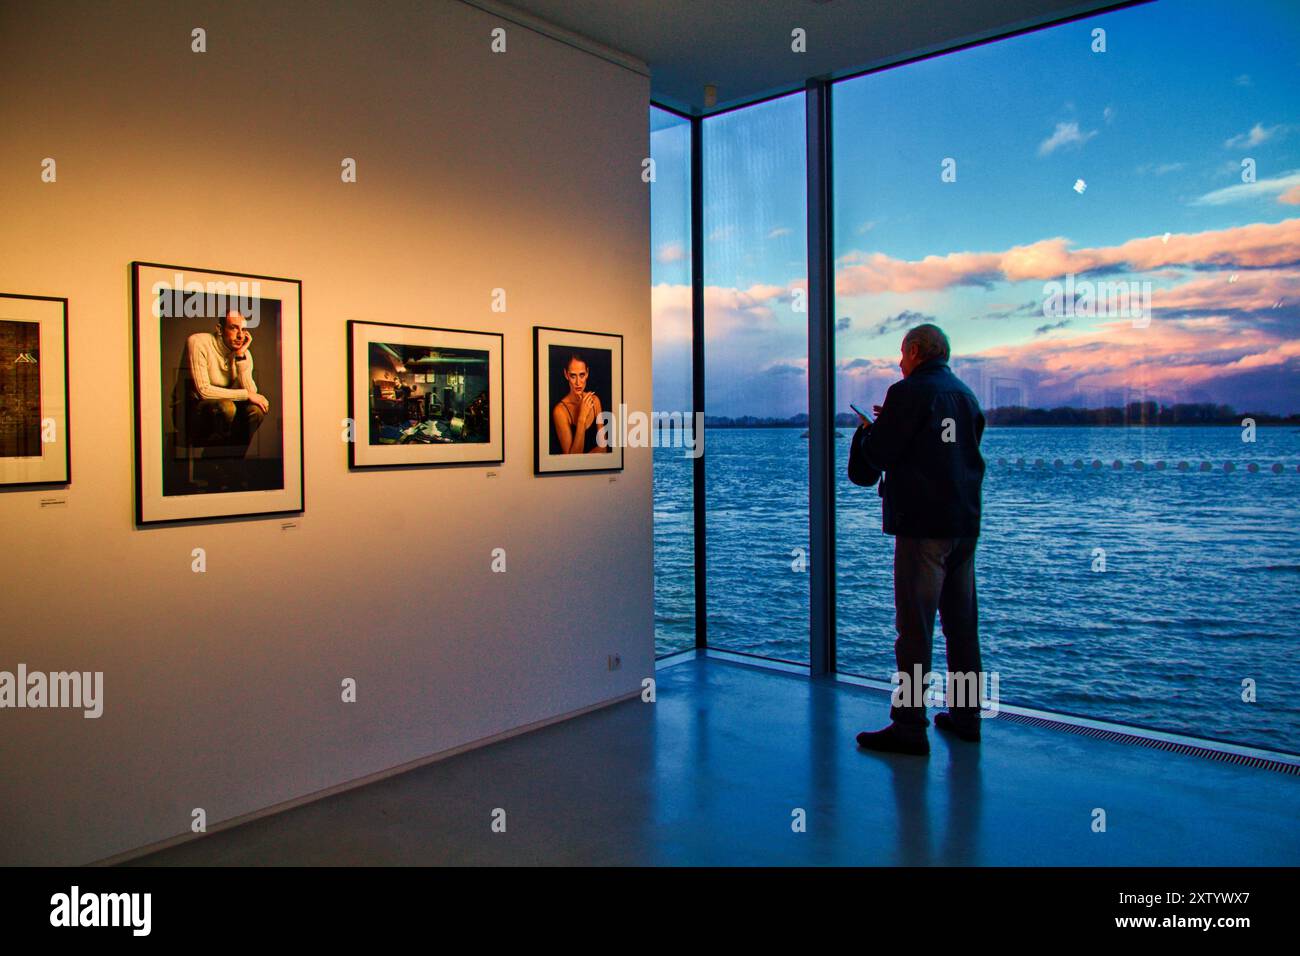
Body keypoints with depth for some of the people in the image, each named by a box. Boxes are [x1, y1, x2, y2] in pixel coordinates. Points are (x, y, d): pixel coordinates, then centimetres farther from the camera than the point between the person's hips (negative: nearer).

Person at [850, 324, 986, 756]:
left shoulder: (908, 392, -10)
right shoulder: (965, 395, 15)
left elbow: (878, 453, -13)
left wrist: (866, 431, 10)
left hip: (923, 524, -8)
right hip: (964, 523, 8)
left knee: (915, 626, -6)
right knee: (962, 622, 14)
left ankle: (909, 726, -3)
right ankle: (966, 714, 23)